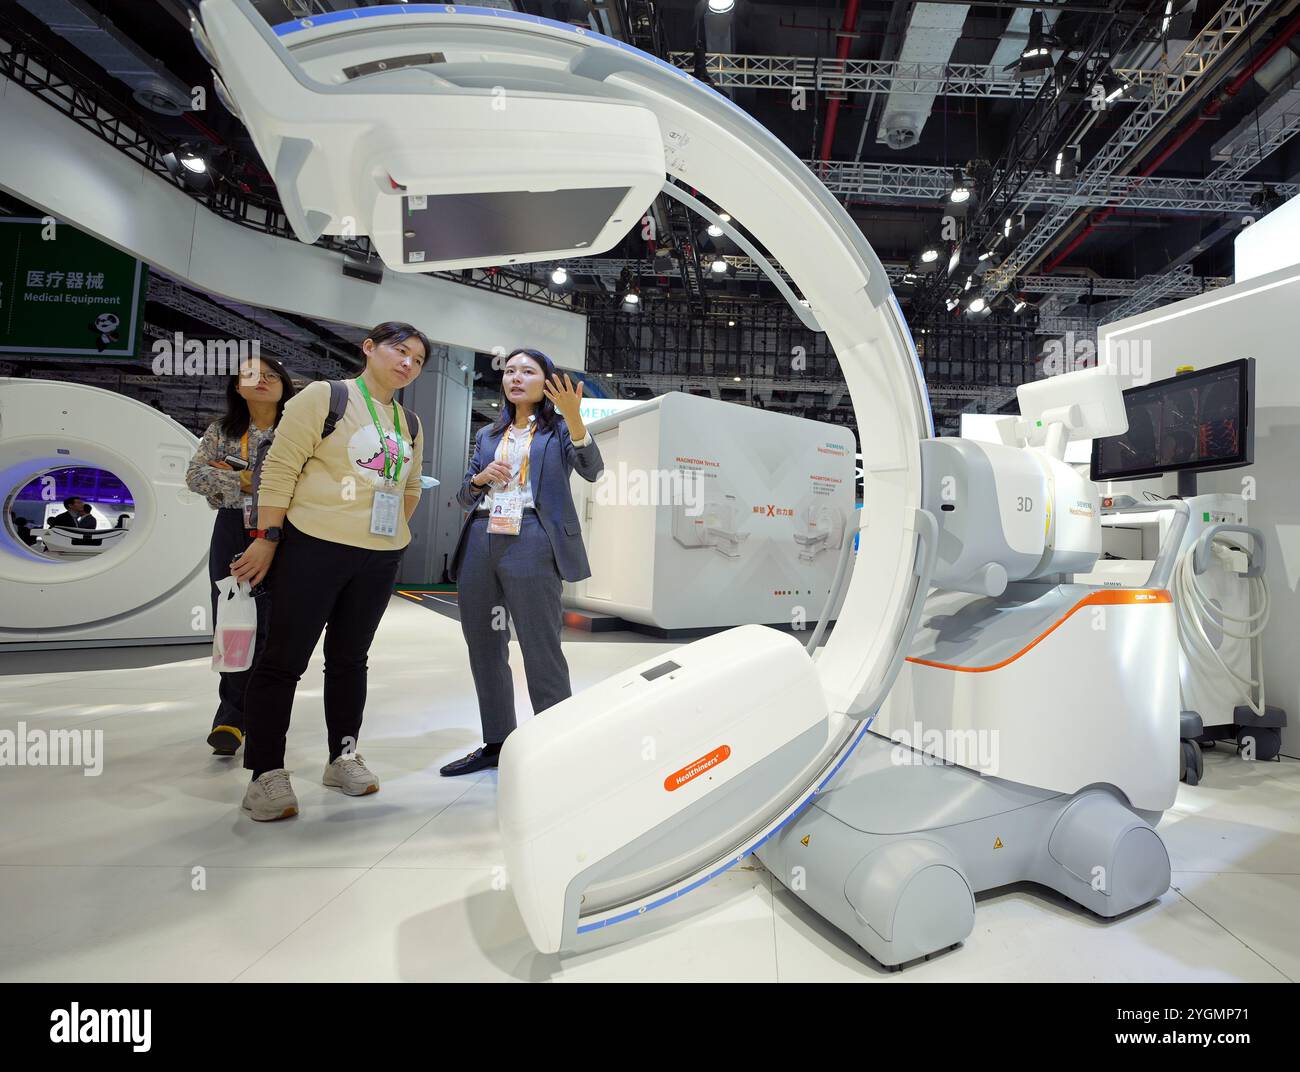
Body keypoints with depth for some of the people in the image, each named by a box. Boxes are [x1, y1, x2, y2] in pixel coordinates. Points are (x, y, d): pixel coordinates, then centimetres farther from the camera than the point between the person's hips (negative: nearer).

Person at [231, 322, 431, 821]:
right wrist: (268, 538, -12)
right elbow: (279, 468, -9)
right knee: (284, 658, 0)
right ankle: (266, 775, 10)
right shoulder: (325, 396, -4)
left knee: (350, 659, 14)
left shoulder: (410, 424, 13)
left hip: (380, 559, 6)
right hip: (313, 549, -5)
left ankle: (342, 756, 25)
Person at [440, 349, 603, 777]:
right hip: (479, 544, 6)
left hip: (531, 545, -6)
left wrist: (574, 417, -27)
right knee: (483, 648, 11)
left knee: (542, 651, -6)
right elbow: (465, 496, 21)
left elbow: (591, 470, -12)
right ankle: (496, 744, 25)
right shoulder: (487, 435, 22)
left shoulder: (559, 429, 7)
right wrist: (480, 479, -1)